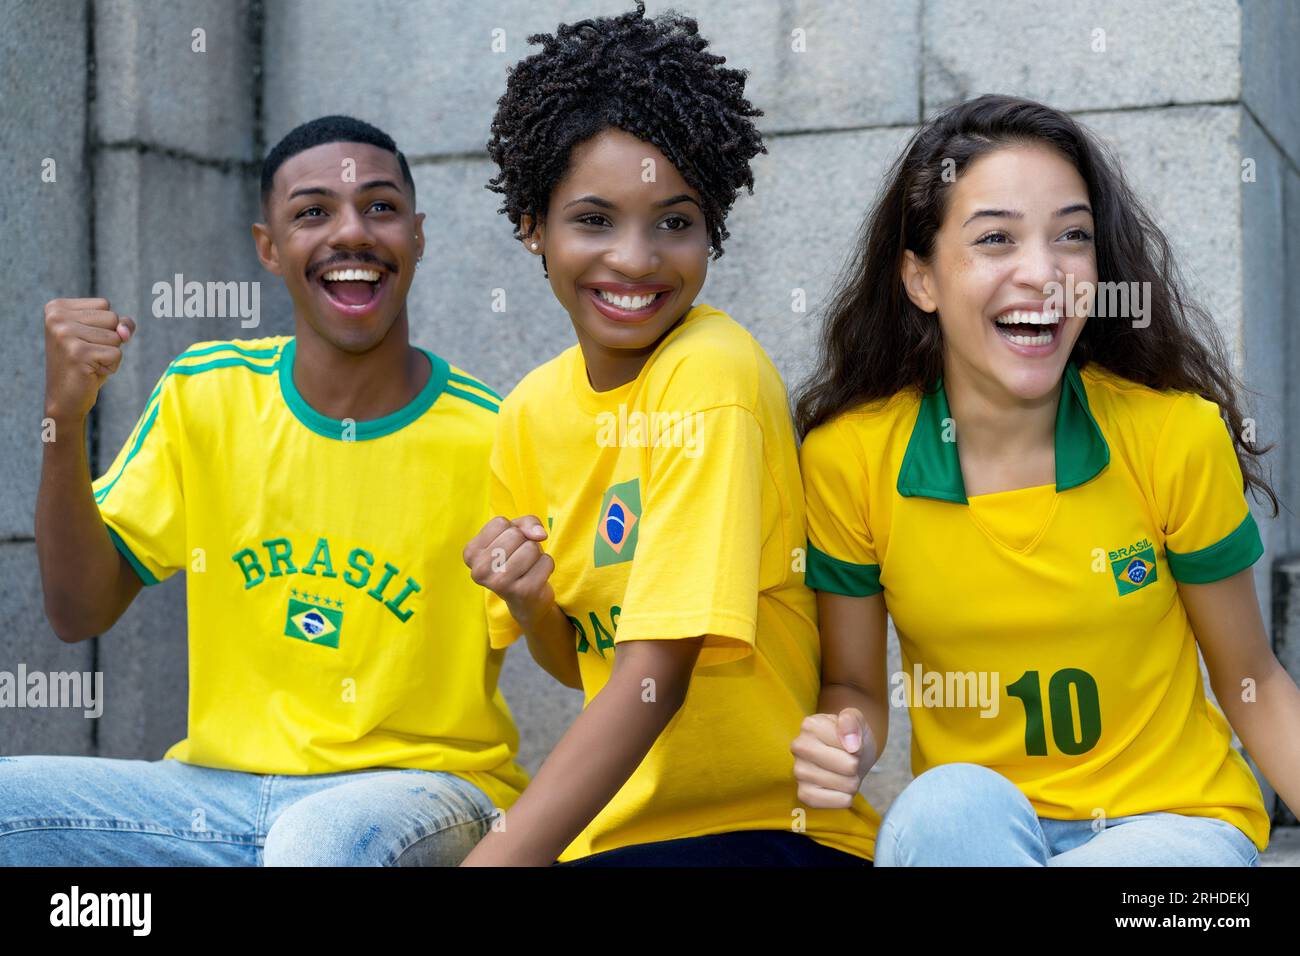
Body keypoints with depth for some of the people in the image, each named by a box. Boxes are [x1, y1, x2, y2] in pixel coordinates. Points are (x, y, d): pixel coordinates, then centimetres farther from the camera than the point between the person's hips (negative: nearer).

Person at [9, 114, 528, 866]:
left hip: (424, 784, -3)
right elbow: (82, 613, 0)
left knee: (319, 840, -36)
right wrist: (66, 421, -13)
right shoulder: (204, 393, 2)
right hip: (222, 782, 4)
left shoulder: (492, 437, -10)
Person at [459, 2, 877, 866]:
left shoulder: (714, 375, -16)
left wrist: (503, 852, -23)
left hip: (768, 827, -5)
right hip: (610, 826, 5)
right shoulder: (532, 411, 3)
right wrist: (528, 604, -8)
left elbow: (658, 672, -20)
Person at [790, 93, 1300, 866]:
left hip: (1174, 820, -1)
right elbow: (858, 688, 1)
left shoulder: (1178, 437, -11)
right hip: (963, 830, 2)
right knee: (954, 801, -33)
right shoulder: (847, 457, -10)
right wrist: (834, 745, -22)